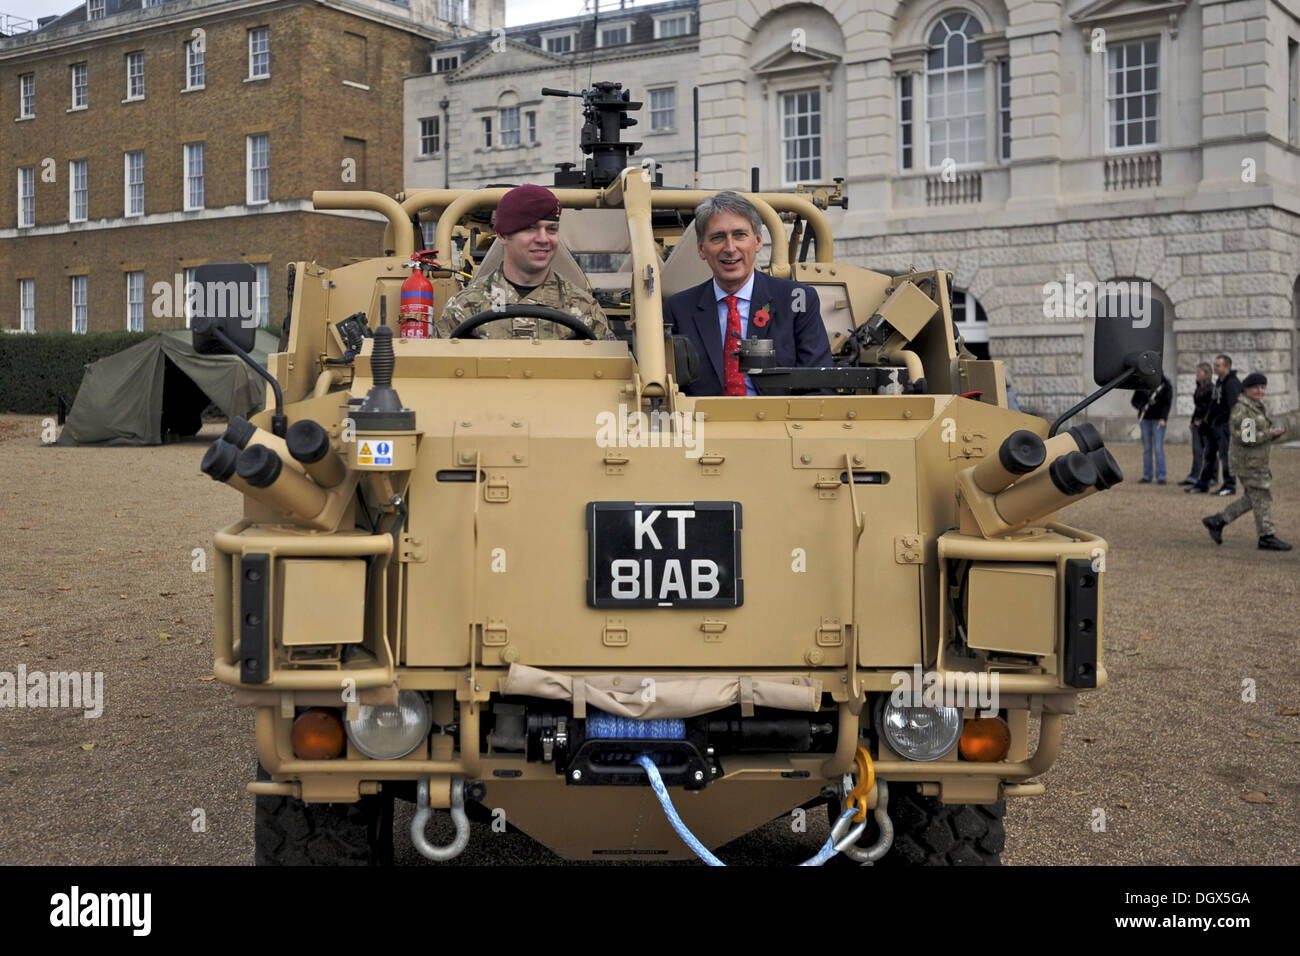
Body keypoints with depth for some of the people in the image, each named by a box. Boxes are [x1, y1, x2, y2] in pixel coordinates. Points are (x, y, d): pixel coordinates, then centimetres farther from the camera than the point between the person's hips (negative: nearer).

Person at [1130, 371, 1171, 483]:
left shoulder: (1165, 385, 1)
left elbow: (1167, 403, -3)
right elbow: (1135, 400, 13)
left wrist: (1163, 418, -14)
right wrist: (1141, 408, -7)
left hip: (1158, 419, -3)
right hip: (1145, 419, 3)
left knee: (1158, 448, -7)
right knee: (1146, 448, 4)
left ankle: (1161, 477, -5)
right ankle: (1146, 476, 7)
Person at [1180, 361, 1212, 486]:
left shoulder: (1211, 388, -12)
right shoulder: (1199, 387, 14)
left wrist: (1203, 420, -18)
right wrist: (1192, 422, 17)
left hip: (1206, 424, -8)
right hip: (1197, 423, 8)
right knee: (1196, 451, 5)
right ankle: (1193, 477, 5)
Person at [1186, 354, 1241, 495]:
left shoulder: (1232, 383, -14)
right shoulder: (1218, 381, 17)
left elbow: (1233, 406, -21)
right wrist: (1209, 416, 18)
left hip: (1224, 424, -10)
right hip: (1214, 424, 10)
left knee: (1226, 455, -6)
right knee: (1209, 454, 14)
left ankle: (1230, 486, 0)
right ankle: (1202, 484, 21)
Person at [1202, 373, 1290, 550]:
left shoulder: (1257, 406, 15)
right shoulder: (1241, 408, -15)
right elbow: (1242, 437, -22)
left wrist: (1277, 432, 1)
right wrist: (1268, 434, -17)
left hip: (1257, 460, 10)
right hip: (1247, 460, -10)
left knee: (1252, 498, 12)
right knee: (1262, 497, -4)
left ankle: (1217, 521, 17)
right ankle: (1266, 537, 3)